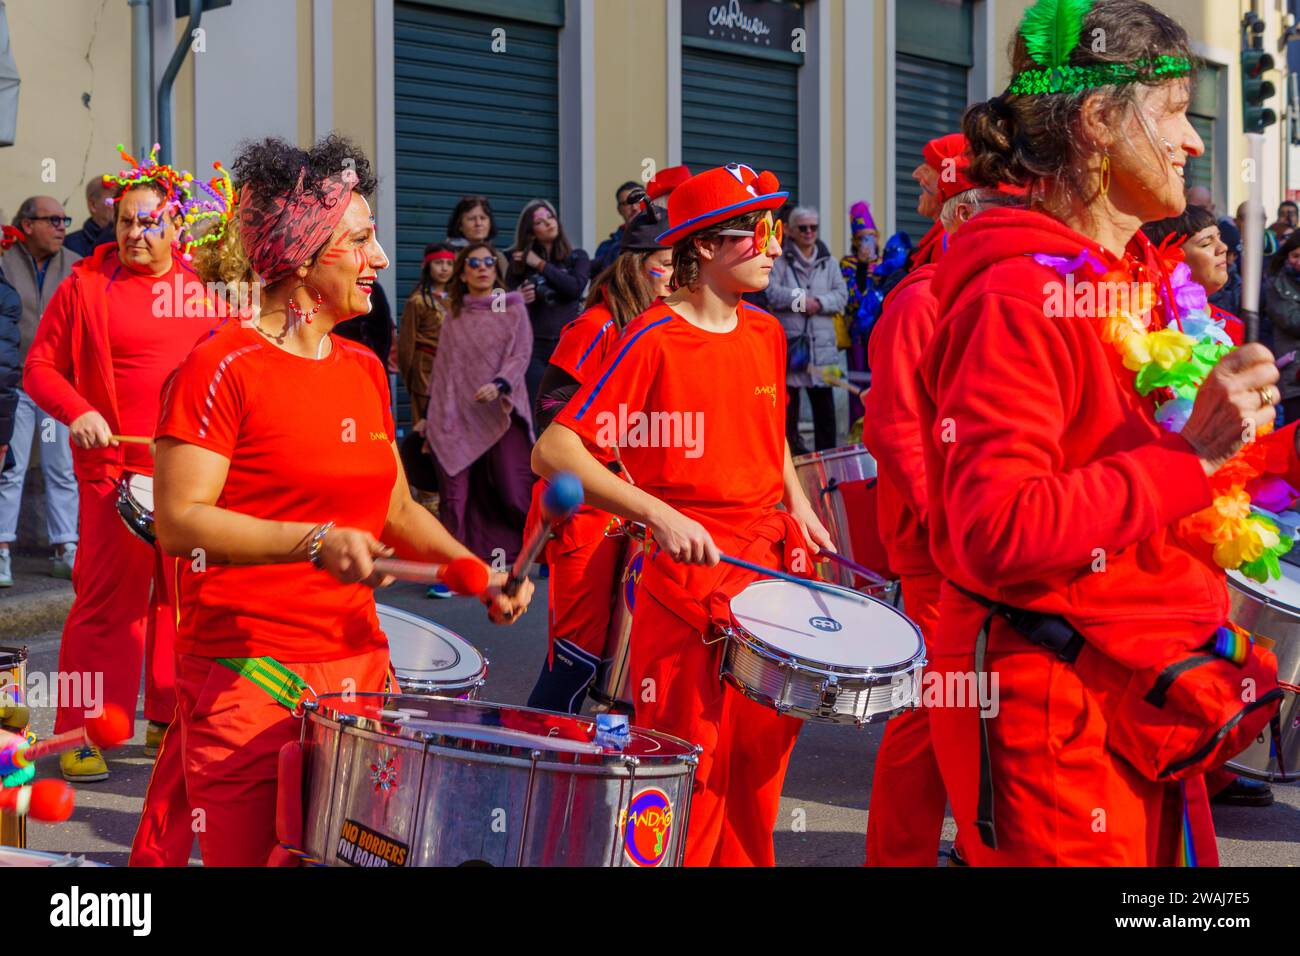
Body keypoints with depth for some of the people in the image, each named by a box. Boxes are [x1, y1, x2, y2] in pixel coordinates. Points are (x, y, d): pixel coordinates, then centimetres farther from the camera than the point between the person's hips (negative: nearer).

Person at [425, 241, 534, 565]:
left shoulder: (514, 310, 8)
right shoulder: (453, 316, 15)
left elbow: (520, 356, -4)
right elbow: (441, 366, 19)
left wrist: (499, 384, -23)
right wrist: (430, 416, 18)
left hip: (501, 414, -2)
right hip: (456, 417, 3)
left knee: (514, 494, -10)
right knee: (454, 496, -3)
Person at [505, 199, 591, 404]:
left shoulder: (577, 257, 12)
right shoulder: (520, 262, 12)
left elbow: (576, 287, -7)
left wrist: (540, 264, -2)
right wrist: (518, 299, -11)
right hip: (534, 344, 0)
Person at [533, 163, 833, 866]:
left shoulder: (765, 334, 9)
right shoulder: (654, 340, -12)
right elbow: (552, 453, -18)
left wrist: (796, 501, 11)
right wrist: (661, 516, -26)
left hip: (772, 566, 7)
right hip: (691, 573, -6)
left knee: (759, 767, 13)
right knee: (693, 785, -1)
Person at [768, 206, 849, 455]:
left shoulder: (829, 263, 15)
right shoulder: (780, 261, 4)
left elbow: (841, 295, 6)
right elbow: (771, 291, -10)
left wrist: (819, 302, -12)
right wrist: (803, 299, -13)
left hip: (821, 343, 2)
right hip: (788, 342, -2)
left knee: (824, 405, 1)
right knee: (788, 400, 2)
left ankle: (826, 452, 6)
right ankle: (790, 449, 9)